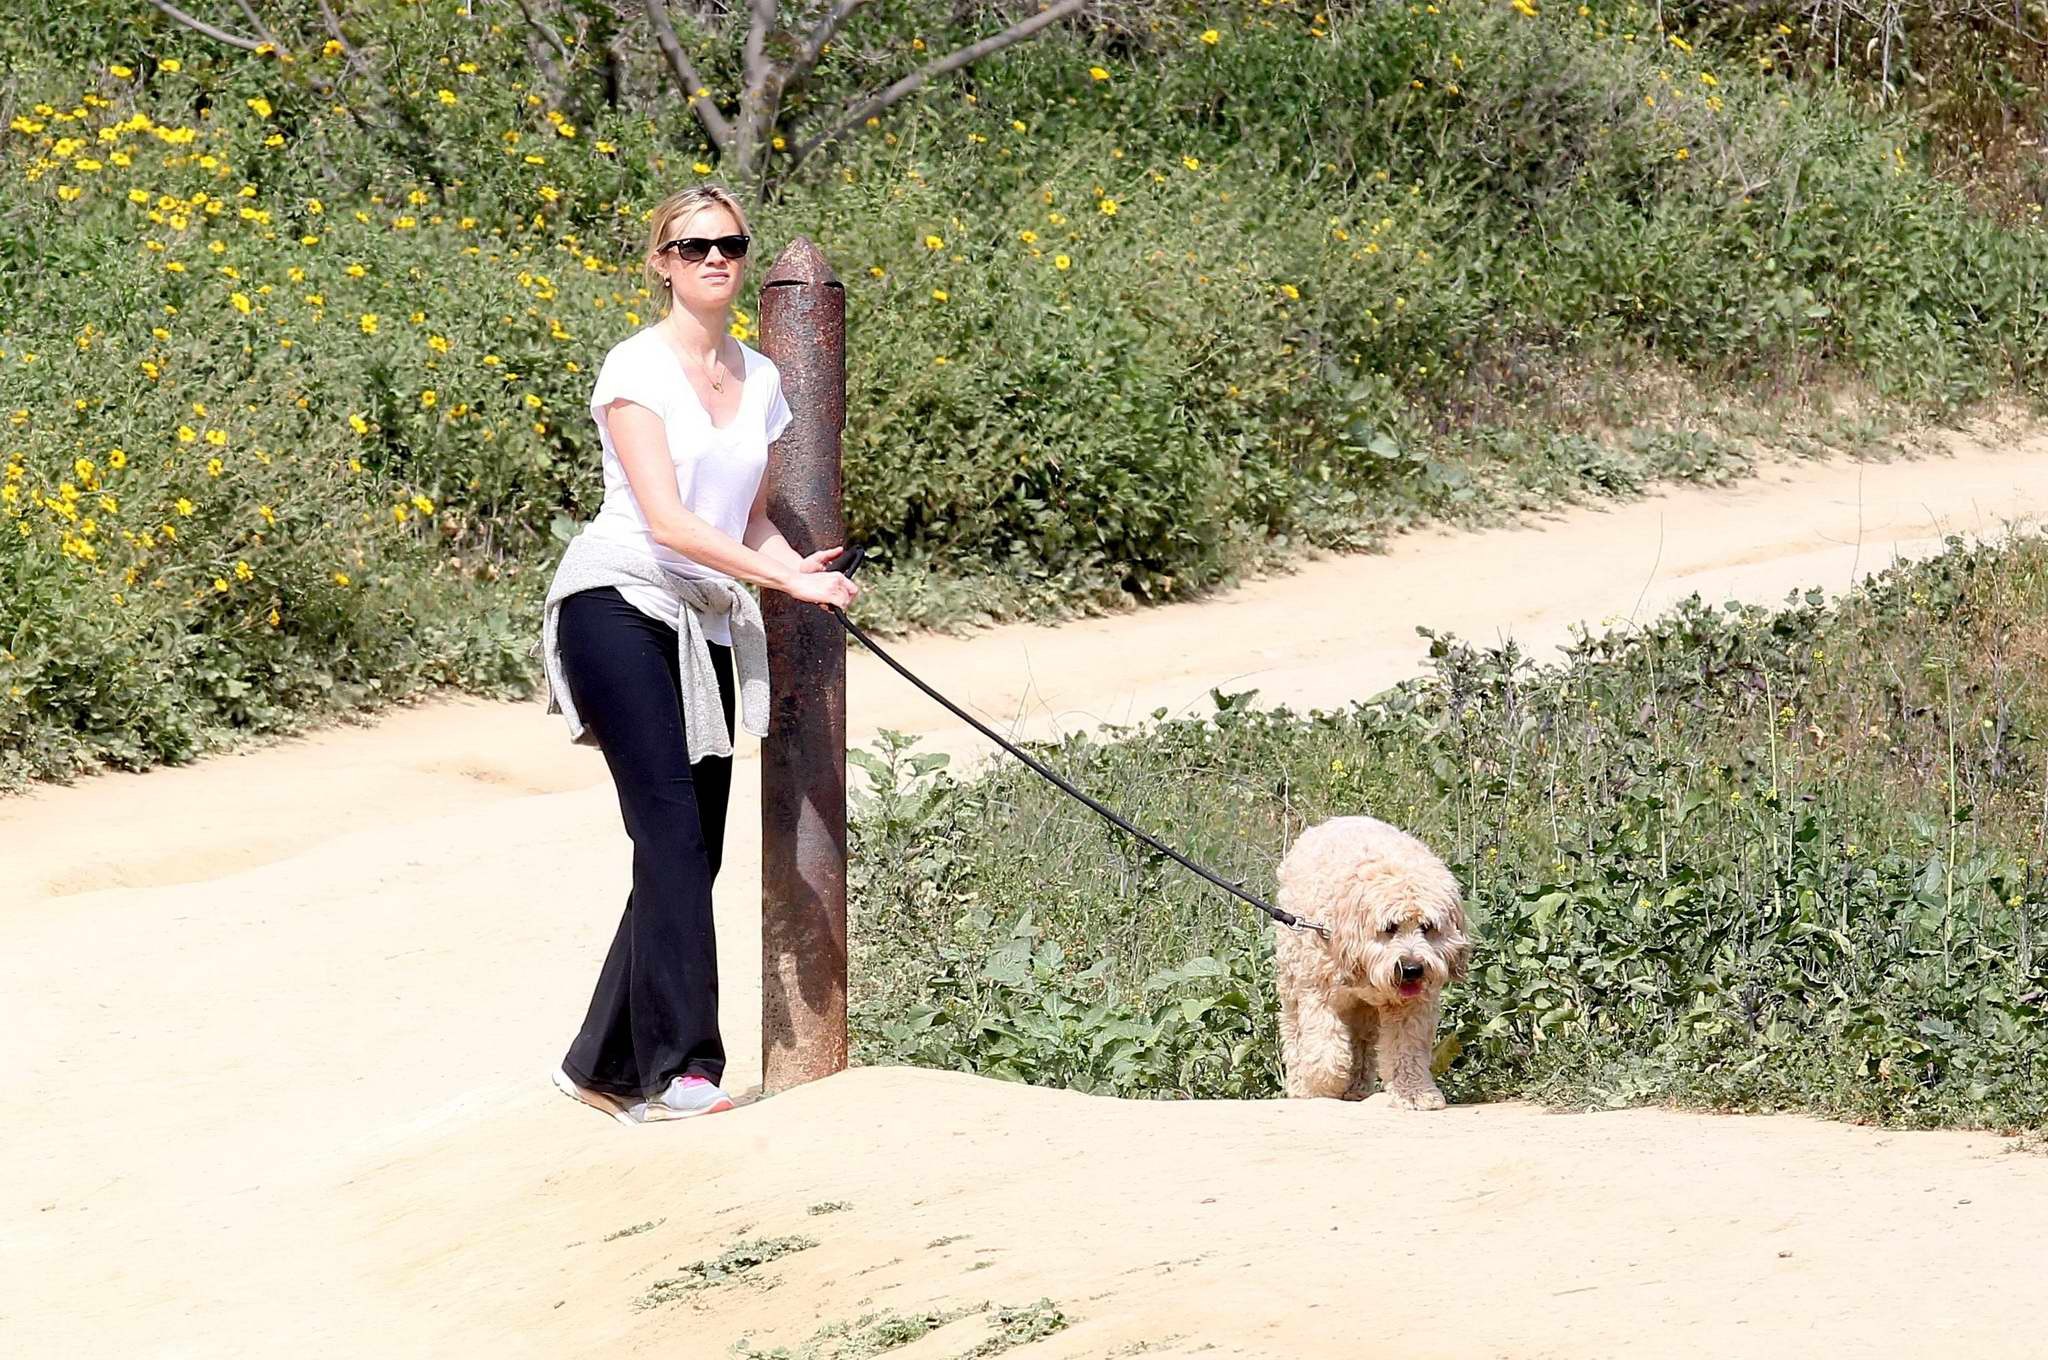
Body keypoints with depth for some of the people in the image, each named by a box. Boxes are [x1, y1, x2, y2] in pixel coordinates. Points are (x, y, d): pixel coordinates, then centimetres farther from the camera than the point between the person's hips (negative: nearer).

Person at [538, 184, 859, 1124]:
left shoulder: (761, 379, 15)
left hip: (705, 628, 7)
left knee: (694, 855, 3)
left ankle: (604, 1064, 13)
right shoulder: (637, 368, -5)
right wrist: (783, 576, -20)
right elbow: (667, 520, -15)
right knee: (673, 835, -17)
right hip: (619, 605, -7)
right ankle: (675, 1067, -18)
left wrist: (799, 572, 0)